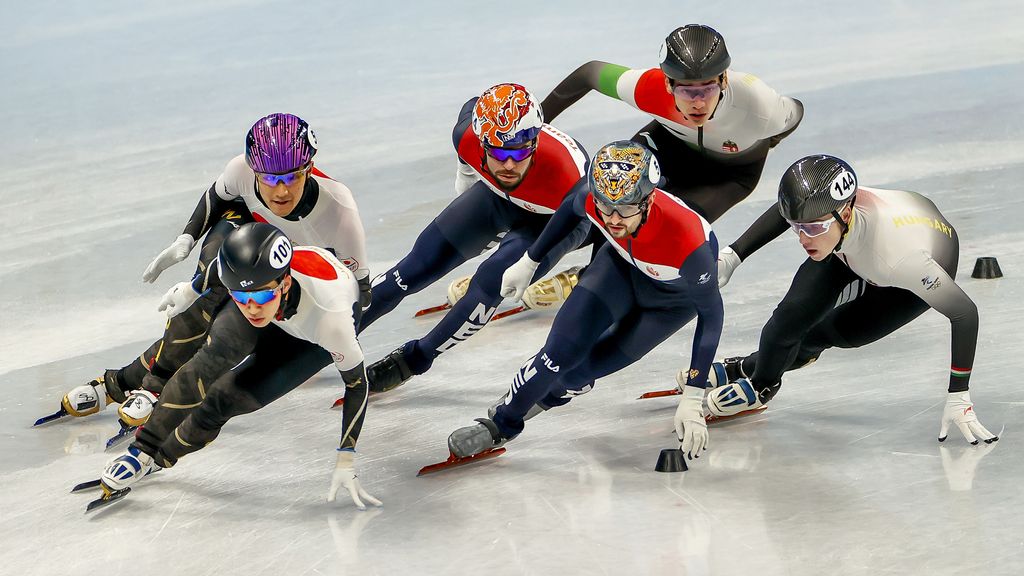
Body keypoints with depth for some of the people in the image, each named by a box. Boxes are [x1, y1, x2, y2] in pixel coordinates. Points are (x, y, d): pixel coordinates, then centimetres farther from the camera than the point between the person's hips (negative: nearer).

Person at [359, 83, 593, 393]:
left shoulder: (564, 178, -45)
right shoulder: (468, 135, -33)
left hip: (557, 216, -4)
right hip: (498, 195, 4)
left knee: (492, 281, -23)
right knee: (422, 263, 3)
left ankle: (415, 358, -3)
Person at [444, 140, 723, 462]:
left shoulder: (687, 242, -45)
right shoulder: (593, 197, -33)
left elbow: (711, 313, -28)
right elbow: (571, 211, -5)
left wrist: (692, 399, -28)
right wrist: (529, 262, 7)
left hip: (678, 289, -3)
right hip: (625, 260, 3)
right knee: (563, 348, -10)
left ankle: (552, 391, 29)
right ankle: (501, 425, 14)